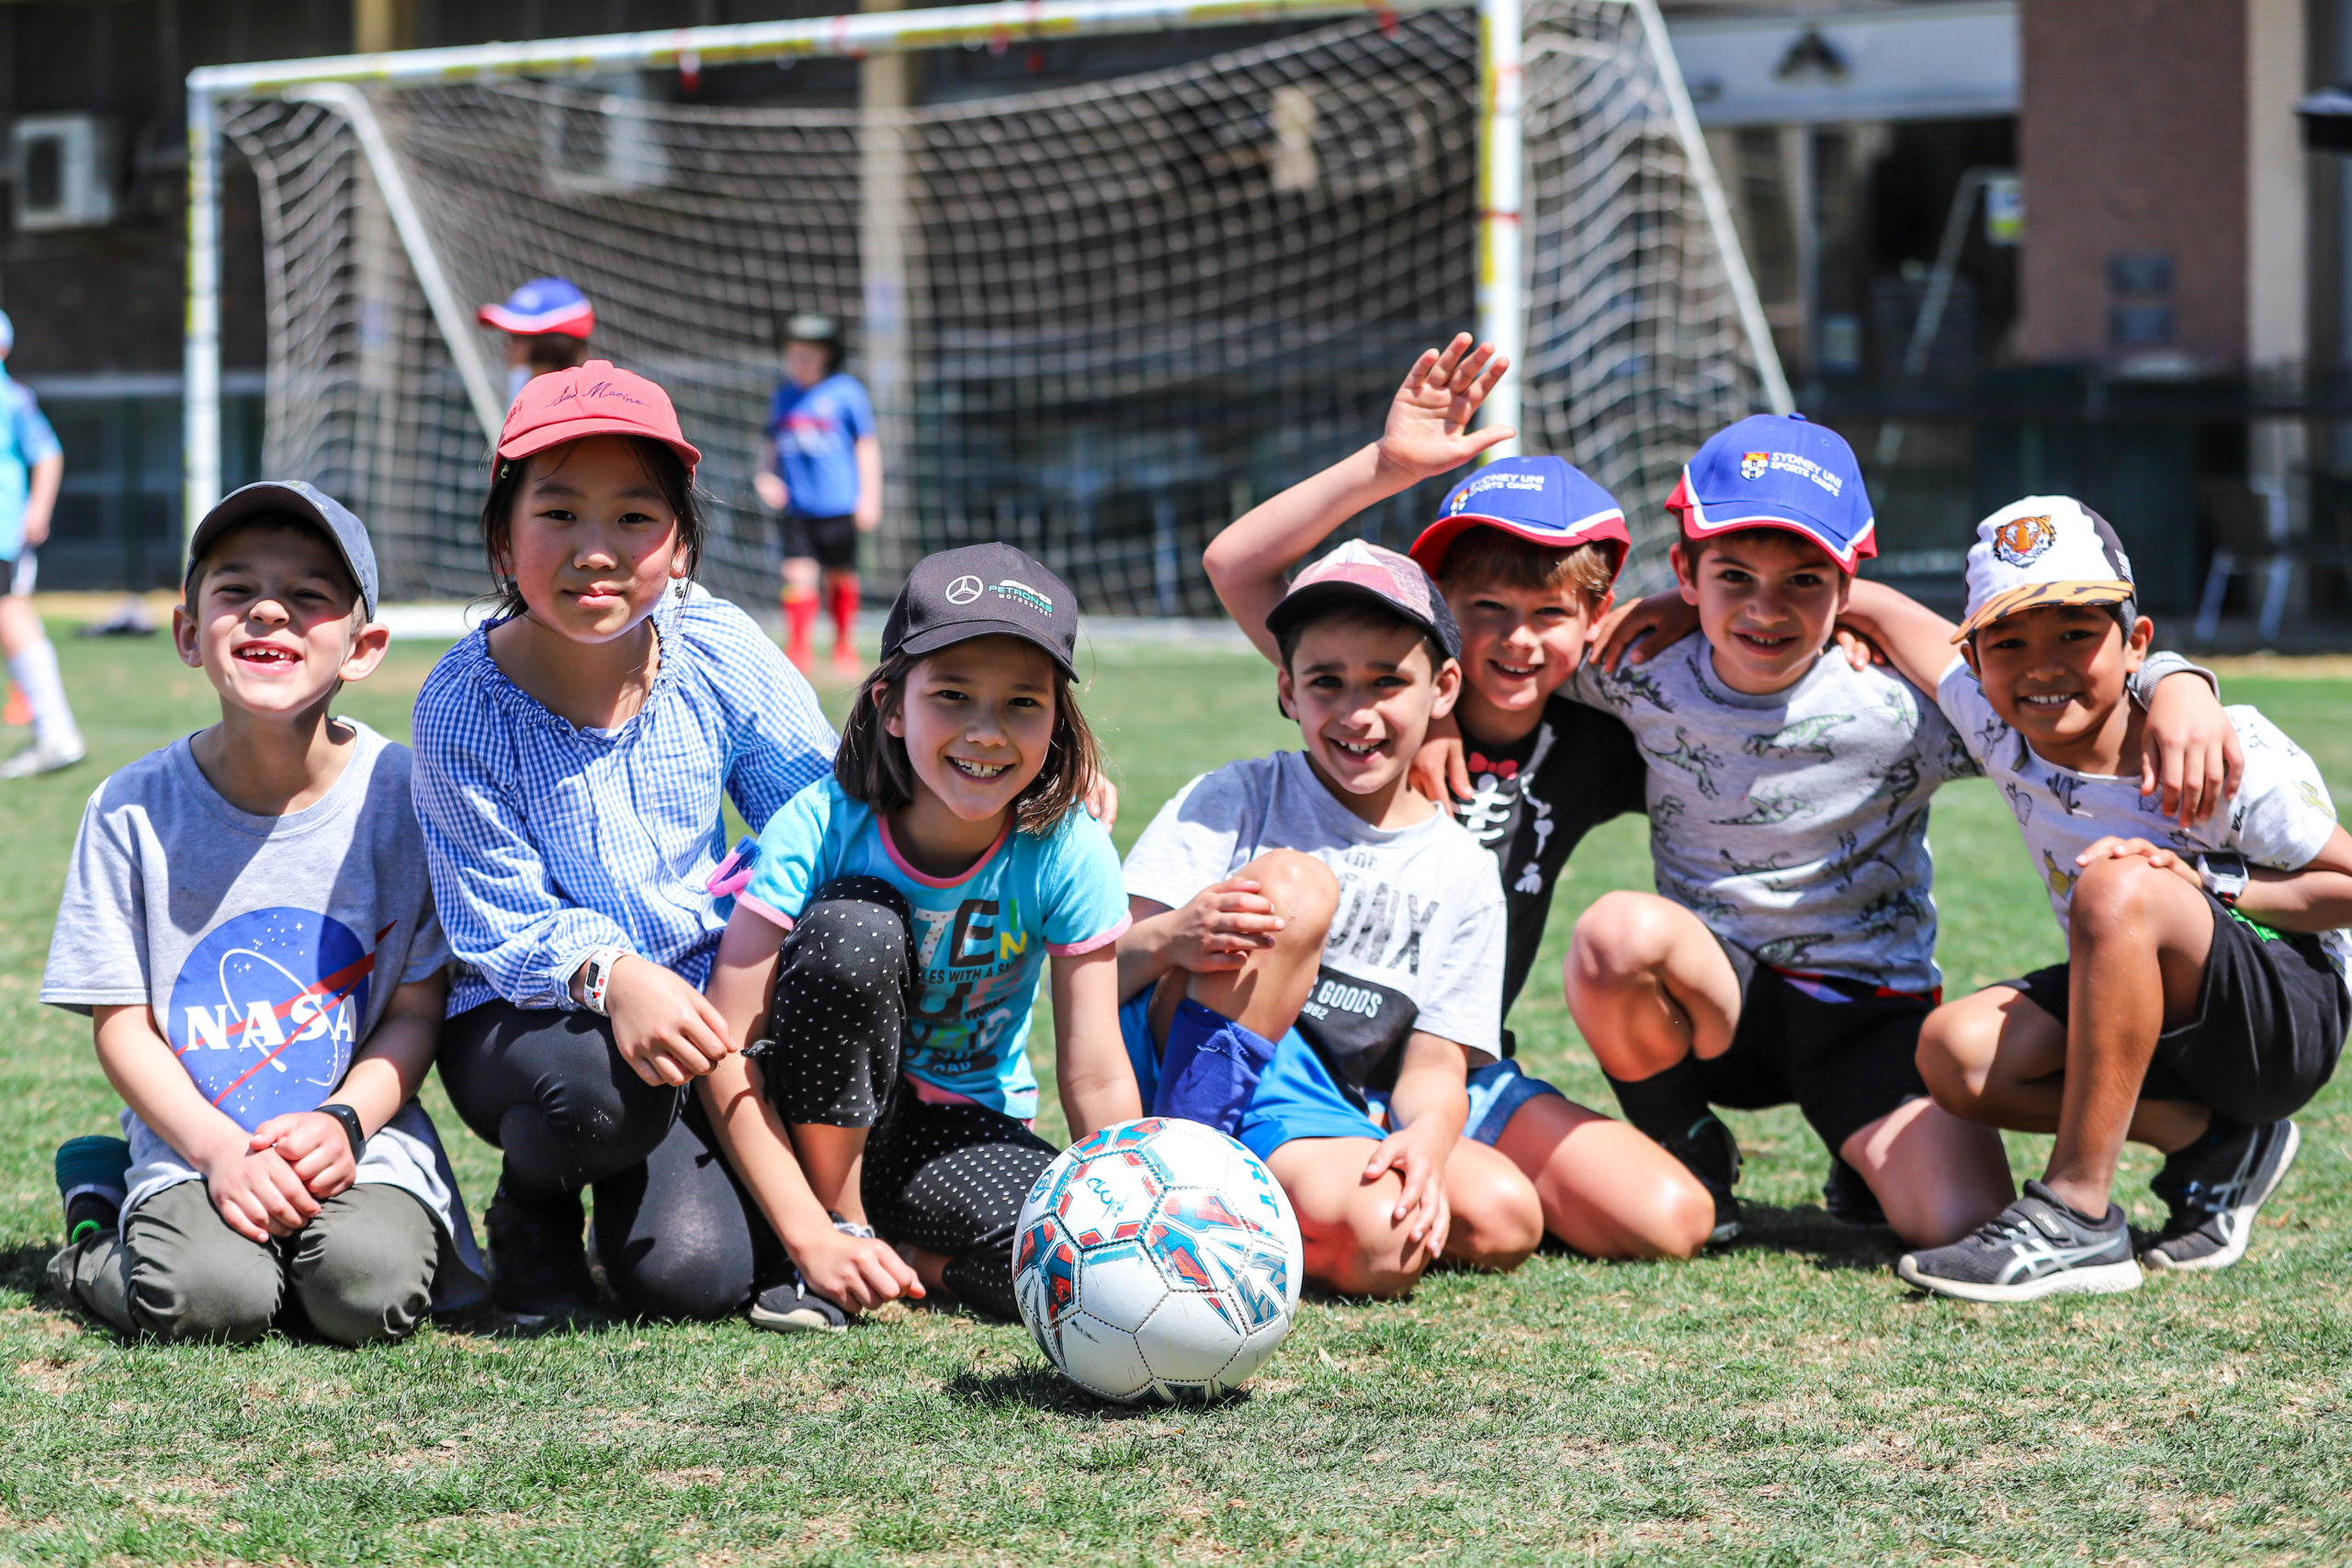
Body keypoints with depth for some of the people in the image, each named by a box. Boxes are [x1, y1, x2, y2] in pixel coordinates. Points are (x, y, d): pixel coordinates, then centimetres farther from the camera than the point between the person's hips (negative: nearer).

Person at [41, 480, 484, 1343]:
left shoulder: (405, 793, -5)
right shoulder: (135, 808, -5)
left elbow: (418, 1007, 0)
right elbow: (122, 1023, -2)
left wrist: (340, 1123, -18)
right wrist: (220, 1152, -18)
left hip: (361, 1136, 0)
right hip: (192, 1136, 1)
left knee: (368, 1289, -29)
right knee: (208, 1299, -27)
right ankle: (100, 1214, 8)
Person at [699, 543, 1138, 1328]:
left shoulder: (1068, 853, -15)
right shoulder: (820, 828, -21)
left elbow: (1098, 1080, -12)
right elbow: (727, 1050, -23)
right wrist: (813, 1235, -30)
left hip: (963, 1131, 1)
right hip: (818, 1115, -1)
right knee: (853, 928, -31)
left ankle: (915, 1257, 2)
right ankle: (843, 1224, -15)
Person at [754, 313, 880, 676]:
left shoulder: (846, 391, -2)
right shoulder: (784, 394, 9)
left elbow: (866, 445, 2)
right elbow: (774, 447, 19)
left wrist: (869, 496, -2)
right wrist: (765, 476, -1)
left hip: (839, 505, -2)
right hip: (797, 506, 2)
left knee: (840, 577, 7)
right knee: (798, 574, -9)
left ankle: (844, 646, 24)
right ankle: (798, 649, -4)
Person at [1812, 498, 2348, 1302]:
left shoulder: (2232, 760, -22)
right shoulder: (2005, 733, -8)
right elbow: (1878, 609, 3)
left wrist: (2205, 886, -24)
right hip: (2150, 1013, 6)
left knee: (2119, 888, -34)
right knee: (1957, 1053, -19)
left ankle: (2076, 1217, -32)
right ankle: (2209, 1147, -4)